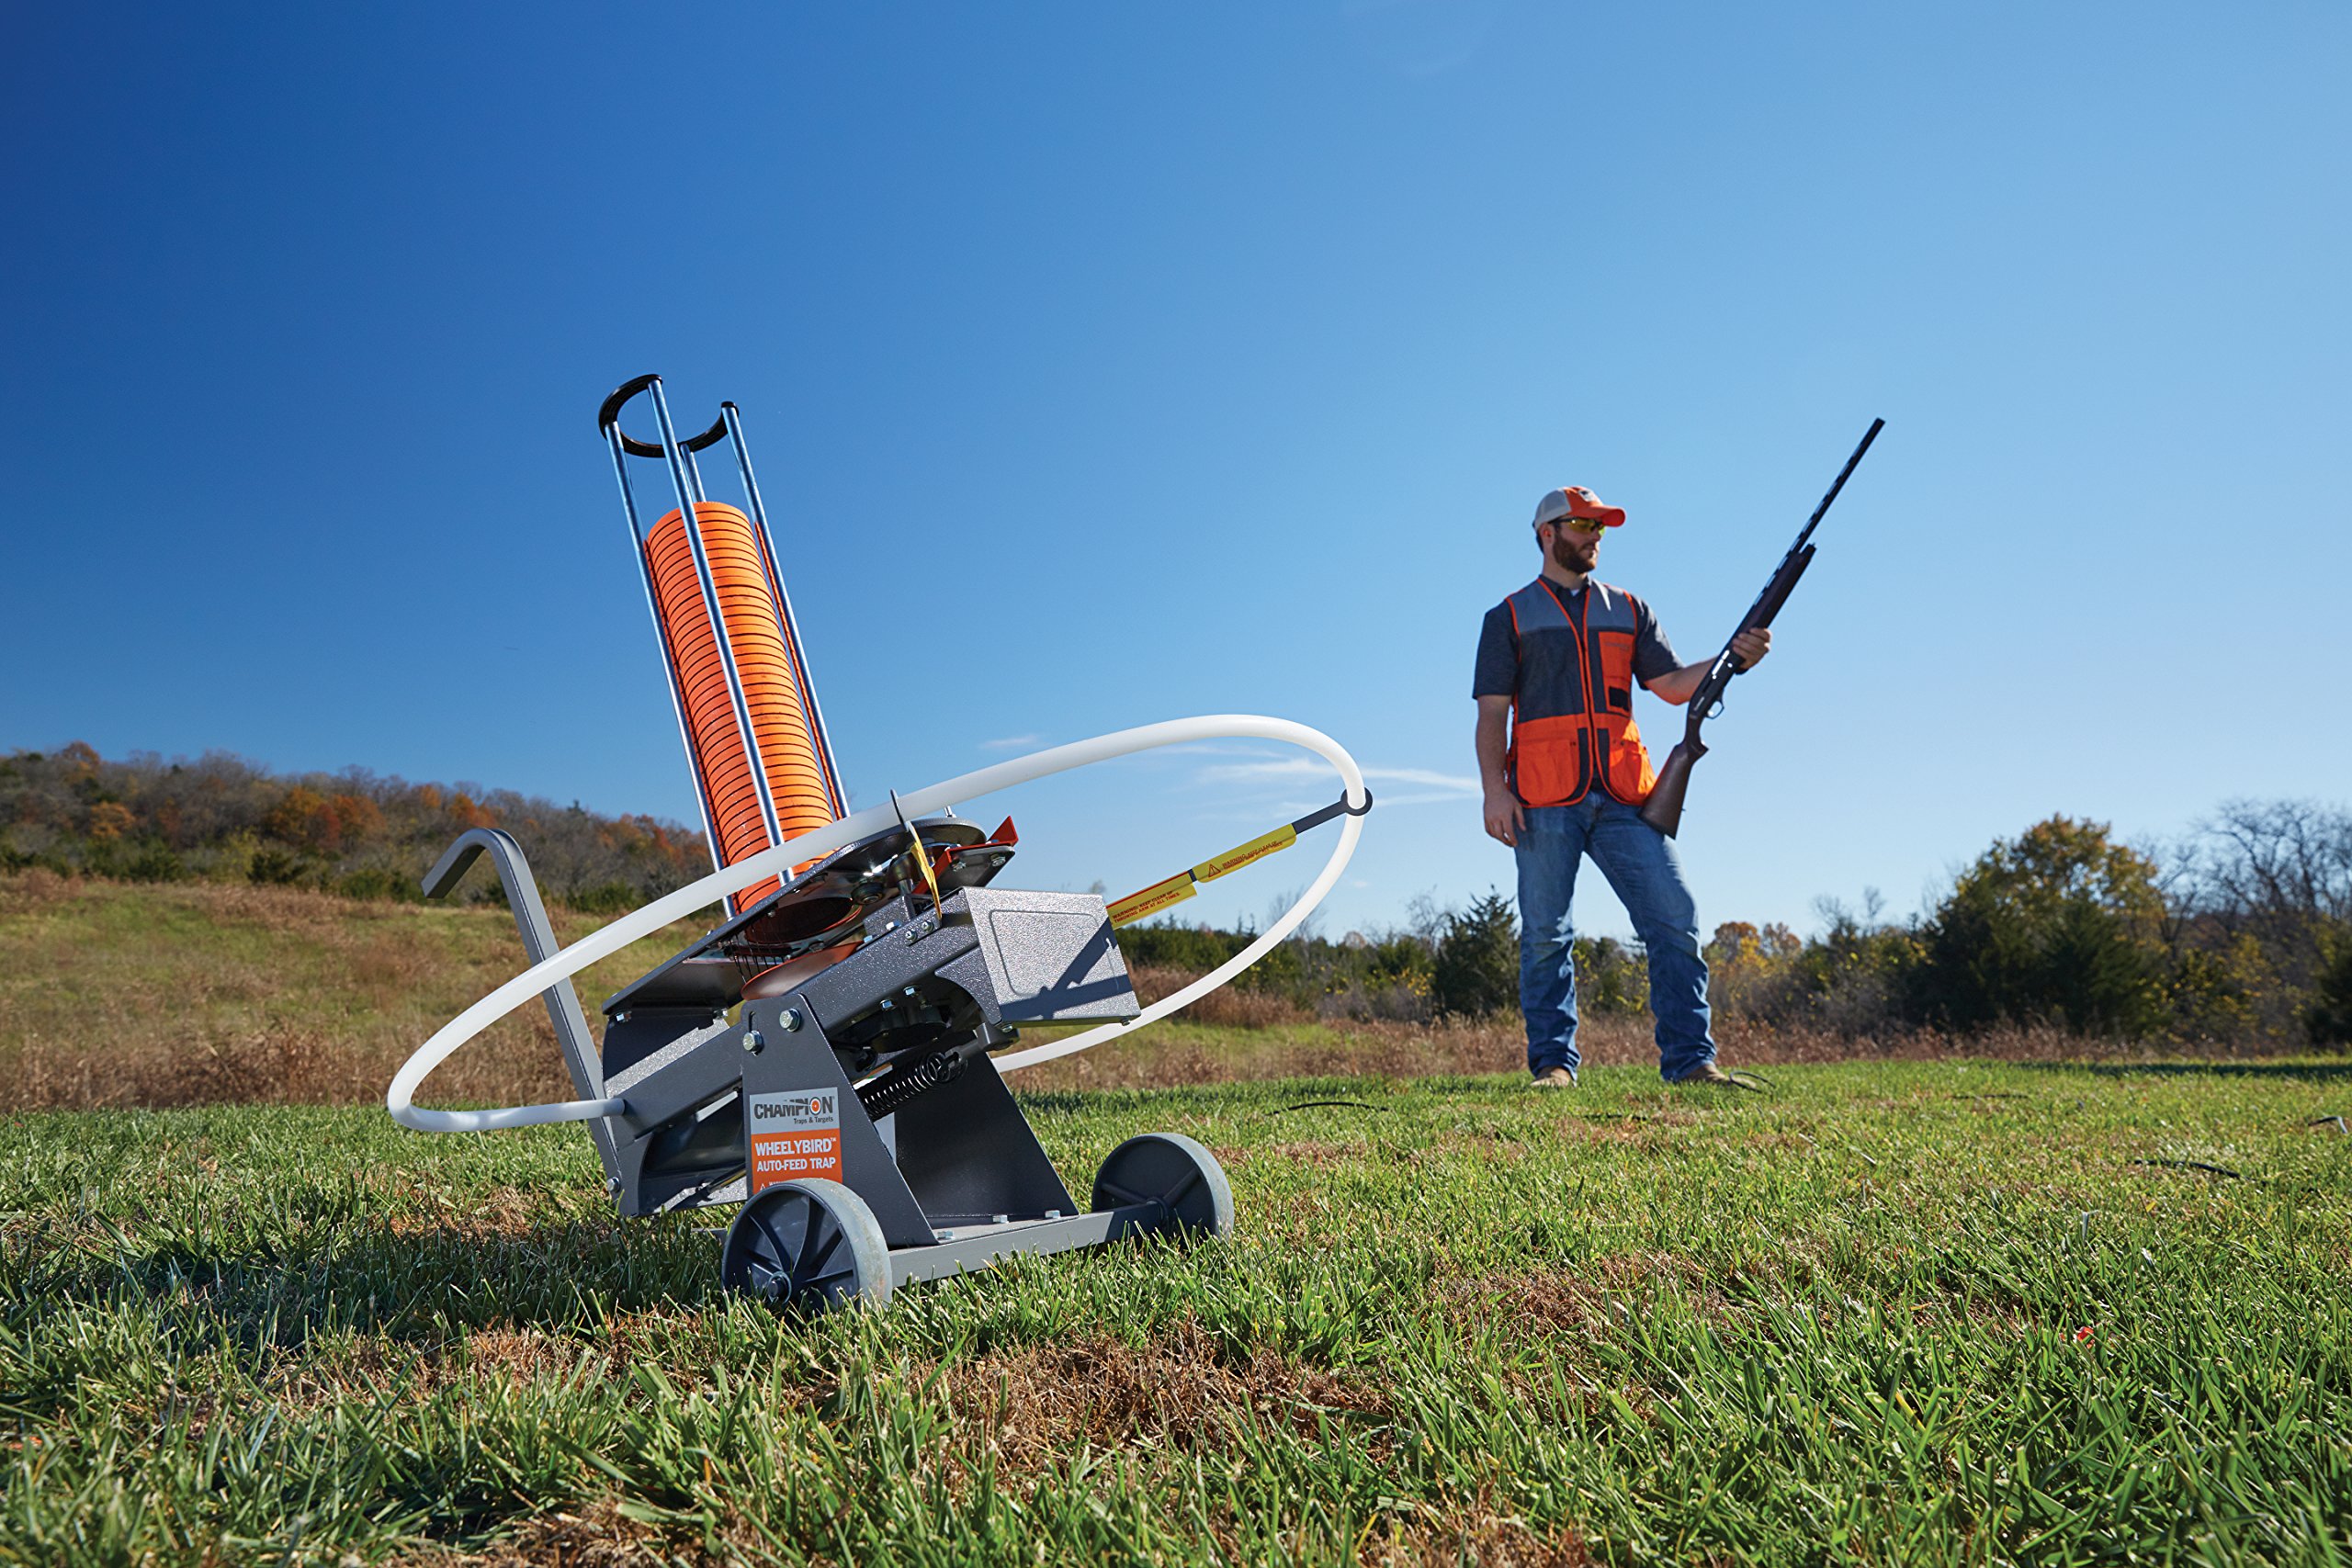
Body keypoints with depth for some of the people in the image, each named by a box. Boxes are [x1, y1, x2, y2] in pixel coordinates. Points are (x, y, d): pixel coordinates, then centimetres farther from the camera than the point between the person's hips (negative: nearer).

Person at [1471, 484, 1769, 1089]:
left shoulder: (1628, 610, 21)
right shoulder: (1510, 618, 12)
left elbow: (1672, 684, 12)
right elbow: (1492, 713, 4)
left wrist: (1732, 659, -6)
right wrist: (1495, 789, -9)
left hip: (1622, 799, 3)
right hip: (1545, 801, -2)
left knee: (1674, 919, -6)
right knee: (1545, 935, -2)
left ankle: (1689, 1059, -1)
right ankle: (1552, 1062, 6)